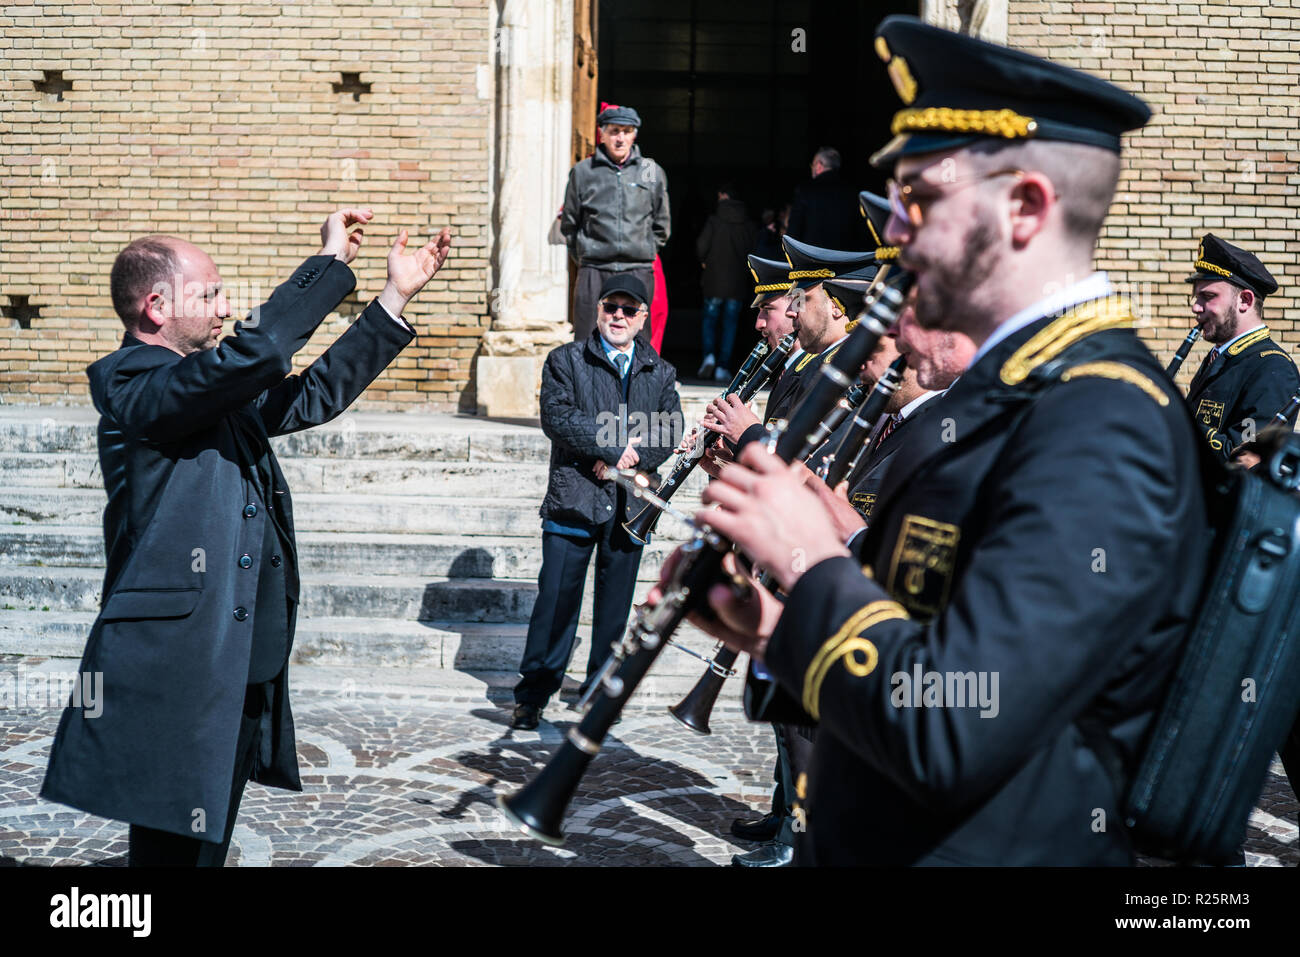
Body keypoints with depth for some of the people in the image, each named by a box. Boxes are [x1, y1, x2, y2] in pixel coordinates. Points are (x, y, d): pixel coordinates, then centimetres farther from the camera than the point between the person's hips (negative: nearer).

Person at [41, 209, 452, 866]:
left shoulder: (220, 392, 15)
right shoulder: (132, 388, -13)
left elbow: (314, 395, 20)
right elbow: (254, 353, -27)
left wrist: (397, 295, 17)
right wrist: (330, 263, -15)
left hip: (242, 673, 9)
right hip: (177, 673, -9)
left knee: (208, 842, 17)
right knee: (175, 850, -2)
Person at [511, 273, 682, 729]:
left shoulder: (661, 373, 14)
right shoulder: (566, 361, 6)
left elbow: (671, 430, 2)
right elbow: (557, 416, -9)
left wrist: (627, 459, -14)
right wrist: (616, 449, -15)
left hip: (631, 504, 3)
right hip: (574, 499, -3)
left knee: (616, 602, 9)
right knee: (557, 597, -2)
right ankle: (533, 693, 9)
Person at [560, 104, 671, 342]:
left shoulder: (653, 172, 9)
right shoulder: (583, 171, 6)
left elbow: (662, 226, 17)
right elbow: (569, 224, 13)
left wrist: (645, 252, 10)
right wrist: (584, 257, 8)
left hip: (639, 271, 1)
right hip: (594, 271, -1)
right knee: (586, 343, -4)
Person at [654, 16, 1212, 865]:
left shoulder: (1099, 427, -24)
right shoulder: (1015, 390, 7)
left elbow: (945, 737, -30)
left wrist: (809, 558, -18)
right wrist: (781, 630, -3)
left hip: (979, 845, -8)